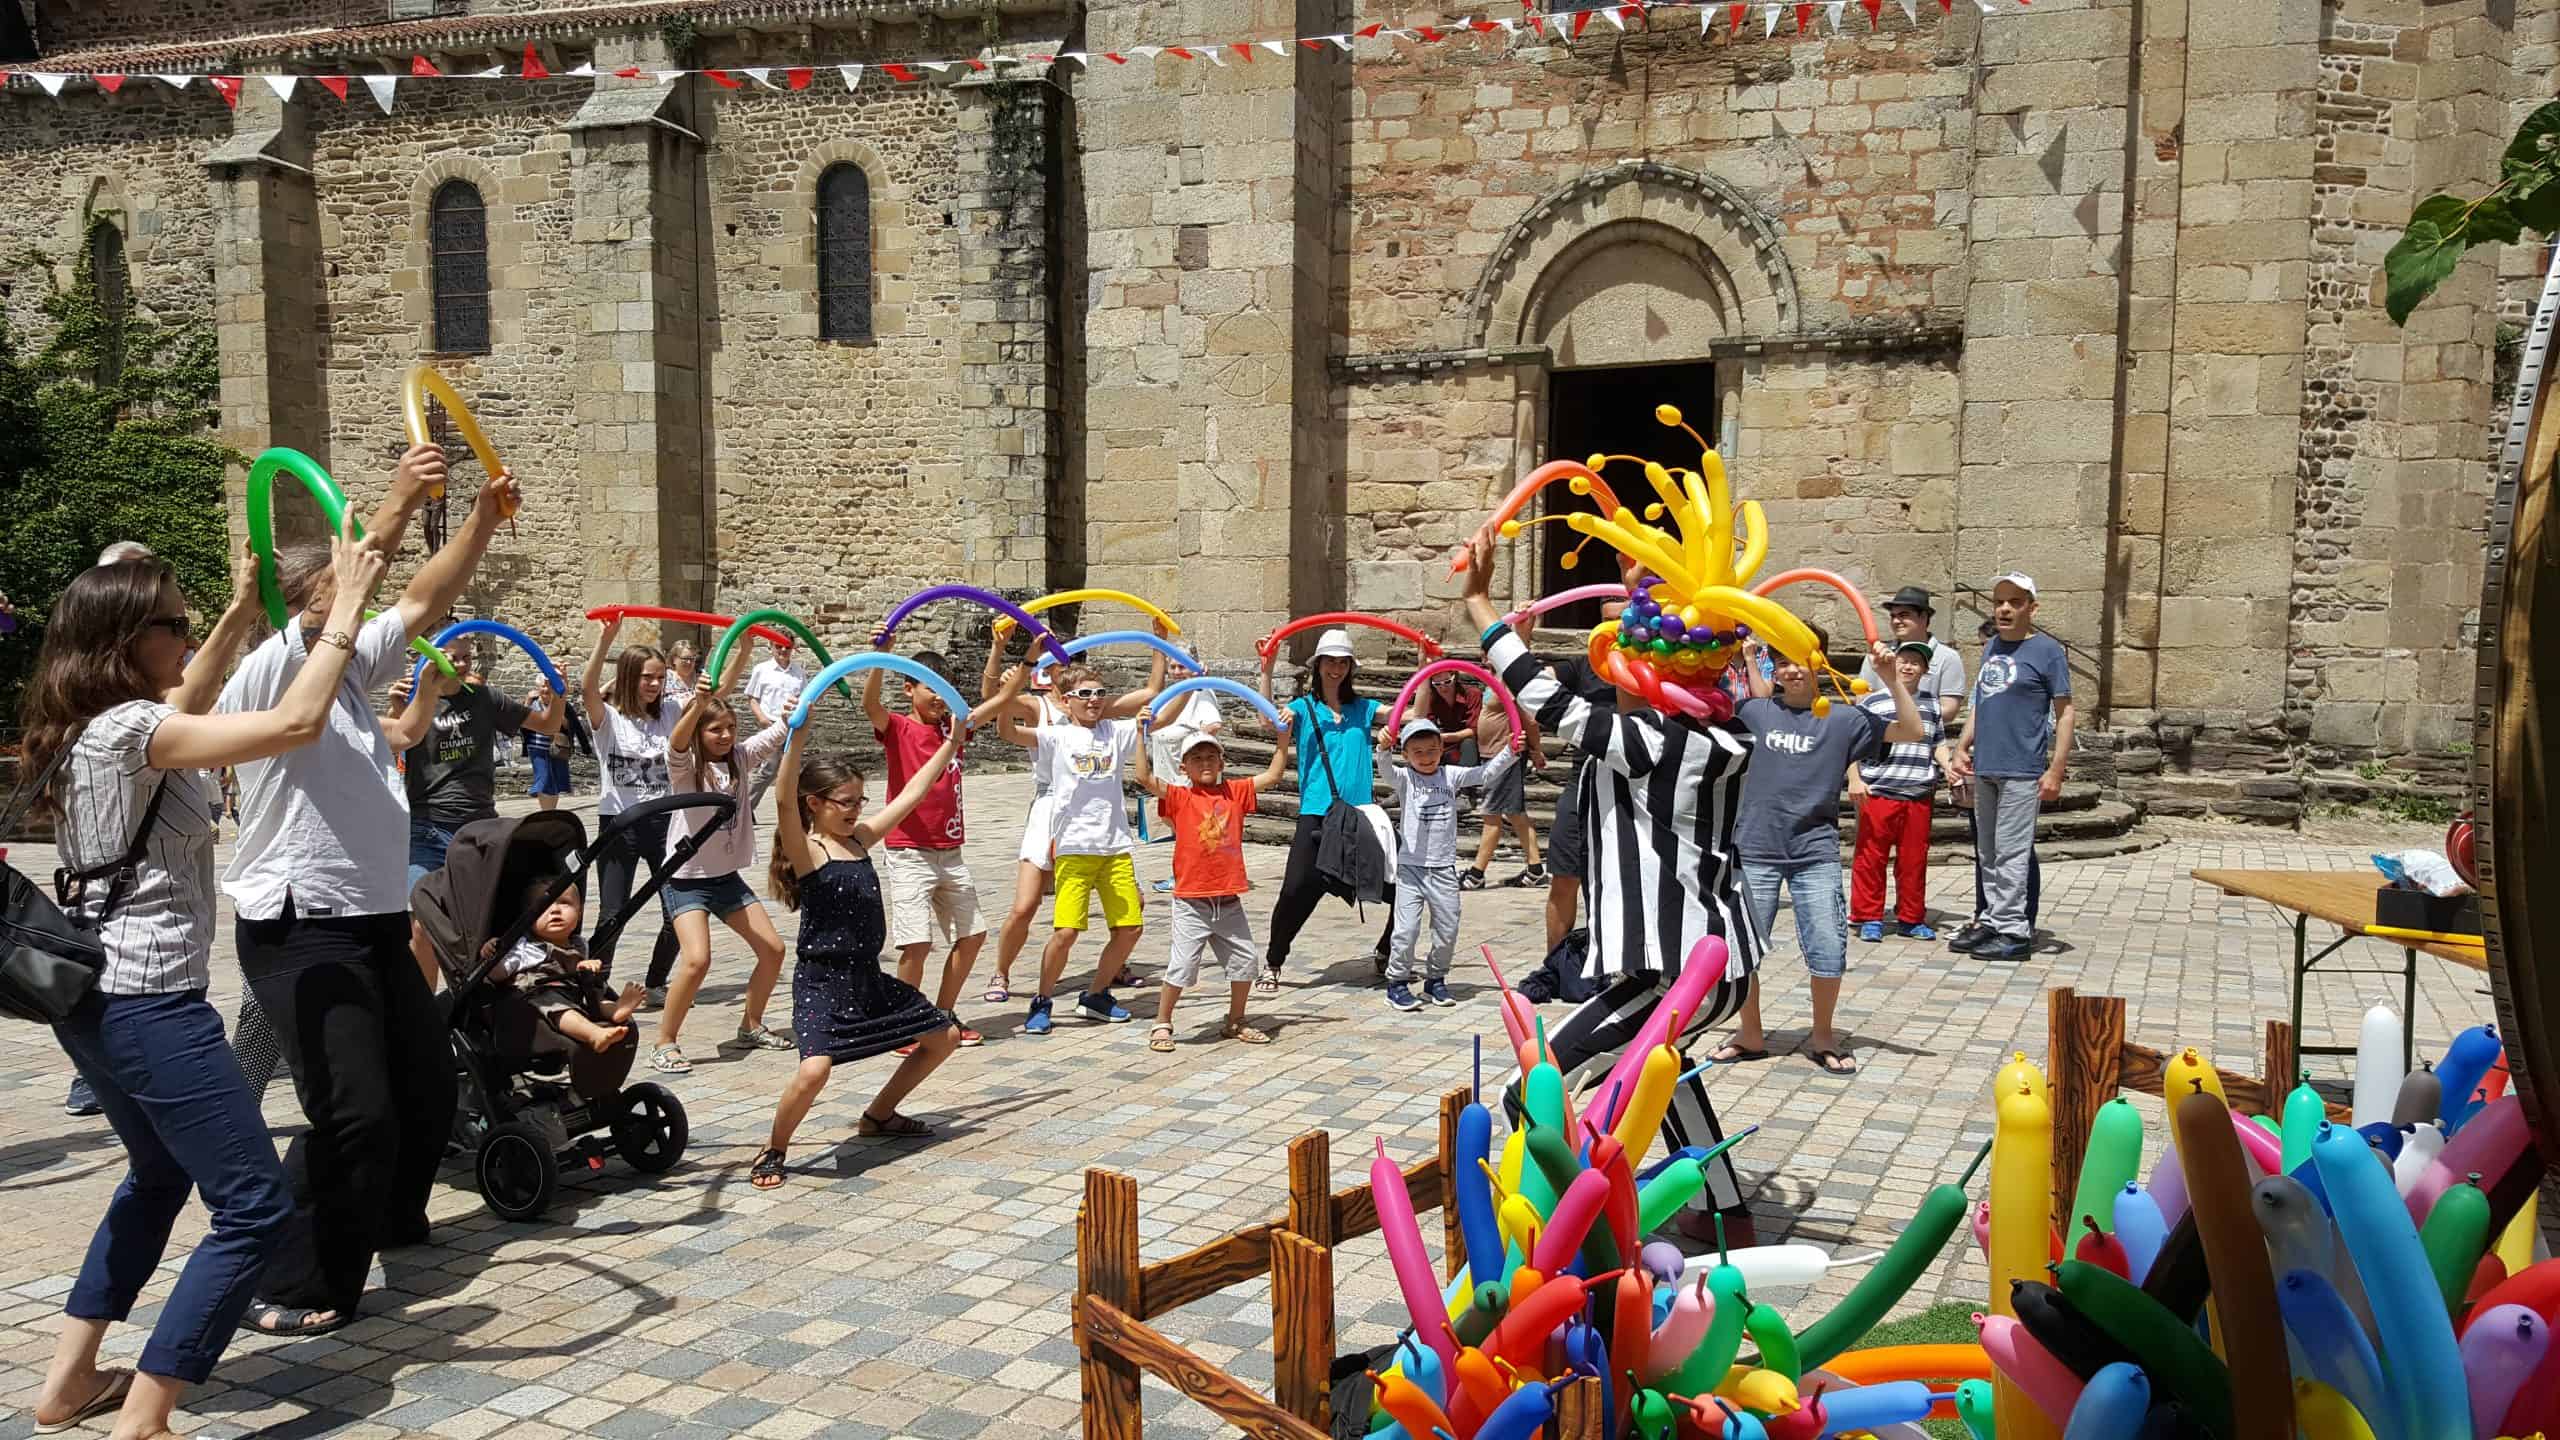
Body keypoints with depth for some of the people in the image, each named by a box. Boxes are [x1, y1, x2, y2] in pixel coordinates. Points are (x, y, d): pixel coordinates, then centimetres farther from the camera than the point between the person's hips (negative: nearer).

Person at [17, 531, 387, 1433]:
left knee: (160, 1175, 28)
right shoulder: (129, 729, -19)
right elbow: (295, 724, -26)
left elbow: (187, 704, 30)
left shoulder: (86, 730, 10)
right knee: (256, 1208, -7)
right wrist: (346, 607, -18)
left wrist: (243, 610, 29)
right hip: (148, 1005, -11)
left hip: (97, 997, 11)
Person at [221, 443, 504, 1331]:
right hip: (301, 932, -9)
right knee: (356, 1114, -12)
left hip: (377, 922, 9)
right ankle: (291, 1288, 3)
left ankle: (389, 1221, 41)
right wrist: (401, 502, -37)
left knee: (427, 1085, 19)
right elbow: (326, 610, -29)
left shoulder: (351, 672, 11)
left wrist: (484, 517, 1)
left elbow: (422, 601, 11)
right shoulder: (266, 674, -12)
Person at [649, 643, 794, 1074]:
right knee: (697, 959, -23)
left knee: (773, 949, 6)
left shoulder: (740, 758, 2)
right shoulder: (686, 766, -13)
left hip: (728, 877, 6)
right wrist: (696, 704, -54)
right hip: (687, 879, -6)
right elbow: (676, 742, -36)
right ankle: (664, 1045, -8)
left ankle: (751, 1026, 26)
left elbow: (783, 728, -3)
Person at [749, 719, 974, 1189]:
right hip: (821, 981, -8)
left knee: (944, 1035, 17)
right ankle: (773, 1150, -1)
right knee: (815, 1067, -30)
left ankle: (879, 1116, 34)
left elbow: (911, 794, 13)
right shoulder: (806, 851, -13)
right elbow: (785, 801, -32)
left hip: (868, 977, 8)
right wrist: (796, 736, -42)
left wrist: (951, 744, 16)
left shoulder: (861, 839, 8)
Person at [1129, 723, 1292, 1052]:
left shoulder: (1234, 792, 7)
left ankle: (1235, 1023, 31)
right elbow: (1145, 778, -17)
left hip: (1229, 903, 4)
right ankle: (1161, 1025, 13)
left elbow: (1273, 775, 8)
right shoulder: (1180, 797, -4)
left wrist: (1283, 736, 1)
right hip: (1192, 904, -4)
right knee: (1182, 967, -4)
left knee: (1244, 963, 12)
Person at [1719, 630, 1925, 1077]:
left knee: (1828, 949, -4)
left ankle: (1823, 1035, 20)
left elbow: (1912, 732, -3)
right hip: (1755, 849, 1)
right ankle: (1749, 1035, 25)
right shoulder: (1757, 710, 4)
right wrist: (1747, 658, 7)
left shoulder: (1843, 718, 1)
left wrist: (1892, 679, -13)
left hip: (1815, 853, -1)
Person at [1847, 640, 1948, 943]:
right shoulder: (1873, 702, 0)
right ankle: (1869, 918, 8)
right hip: (1878, 792, -4)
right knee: (1871, 856, -1)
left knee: (1914, 858, 8)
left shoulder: (1932, 704, 15)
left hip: (1920, 795, 4)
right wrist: (1854, 780, -8)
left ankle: (1911, 918, 19)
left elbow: (1938, 744, 23)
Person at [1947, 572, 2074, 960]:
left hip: (2021, 770, -7)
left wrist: (2056, 771, -12)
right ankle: (1991, 920, 21)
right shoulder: (1991, 647, 15)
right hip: (1985, 768, 7)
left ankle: (2013, 930, 1)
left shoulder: (2047, 650, -5)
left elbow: (2064, 712, -6)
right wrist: (1962, 748, 14)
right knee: (1987, 852, 12)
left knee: (2011, 853, -6)